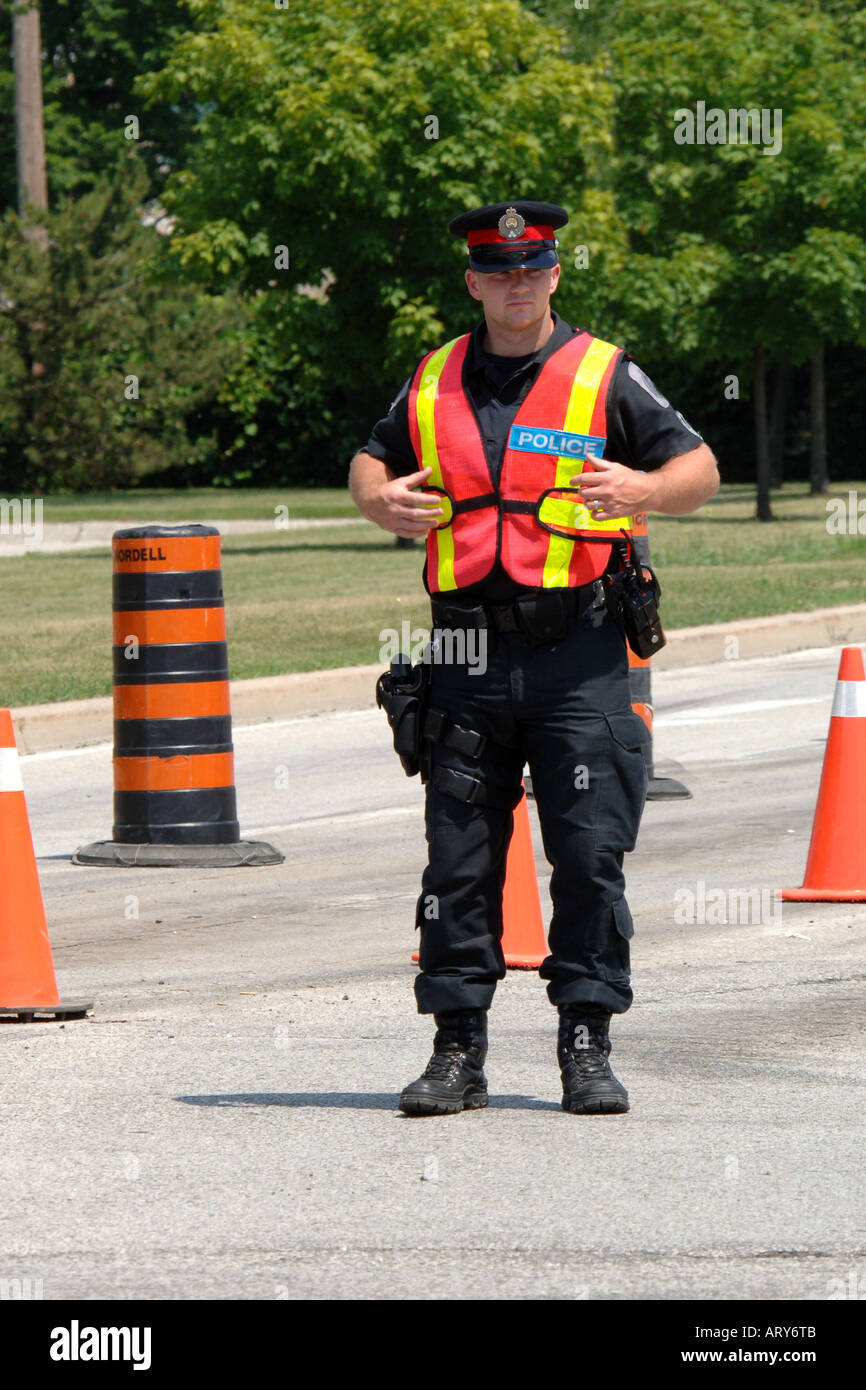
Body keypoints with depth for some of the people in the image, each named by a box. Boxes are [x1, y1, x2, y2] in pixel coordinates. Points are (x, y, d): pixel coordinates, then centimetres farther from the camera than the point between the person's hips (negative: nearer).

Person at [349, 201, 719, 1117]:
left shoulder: (606, 378, 3)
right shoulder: (433, 384, 12)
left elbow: (701, 471, 4)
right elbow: (370, 460, 24)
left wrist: (642, 488, -18)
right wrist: (380, 501, 0)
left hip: (578, 660, -2)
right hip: (468, 658, 3)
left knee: (590, 854, -4)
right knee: (458, 860, 2)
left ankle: (587, 1047, 3)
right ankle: (457, 1051, 8)